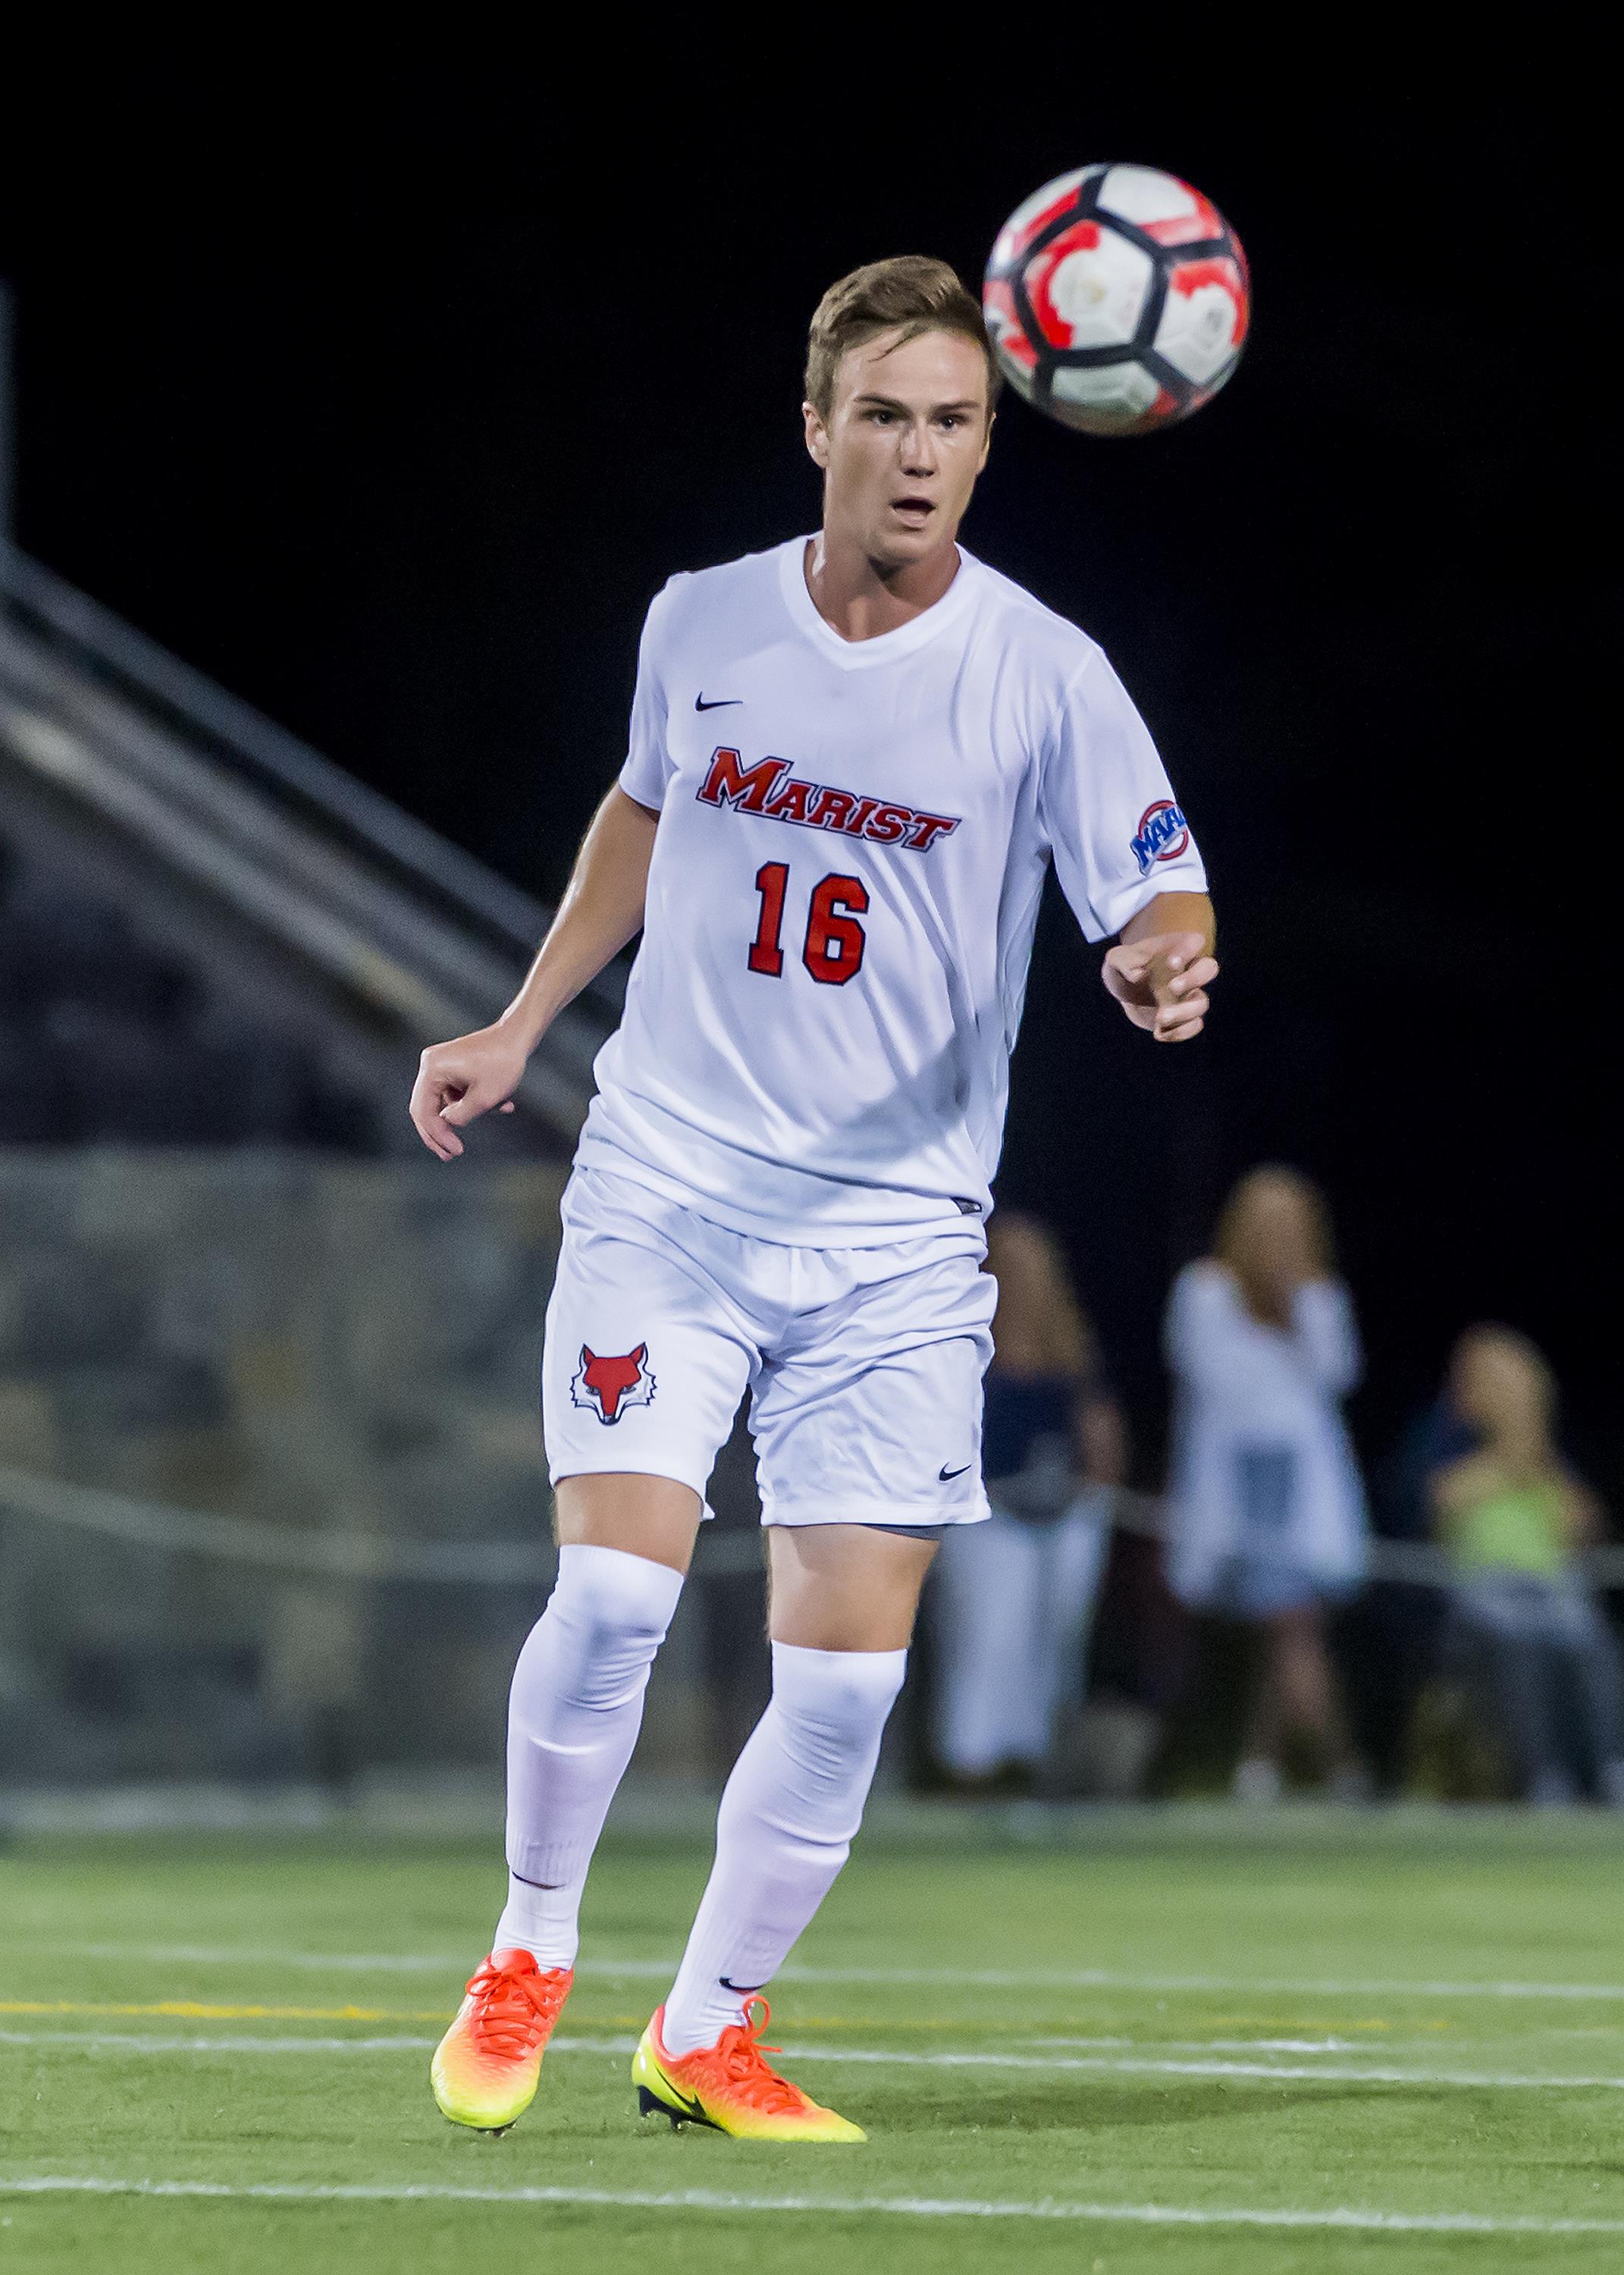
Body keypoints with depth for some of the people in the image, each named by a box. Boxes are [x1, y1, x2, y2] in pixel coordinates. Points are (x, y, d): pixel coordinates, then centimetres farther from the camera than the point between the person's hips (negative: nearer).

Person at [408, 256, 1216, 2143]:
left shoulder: (1039, 674, -6)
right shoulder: (699, 626, 3)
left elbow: (1157, 895, -13)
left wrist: (1163, 964, -36)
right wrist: (520, 1026, 21)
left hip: (895, 1233, 0)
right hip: (665, 1188, 1)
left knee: (847, 1671, -4)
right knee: (614, 1589, -15)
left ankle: (707, 2035, 16)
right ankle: (531, 1953, 10)